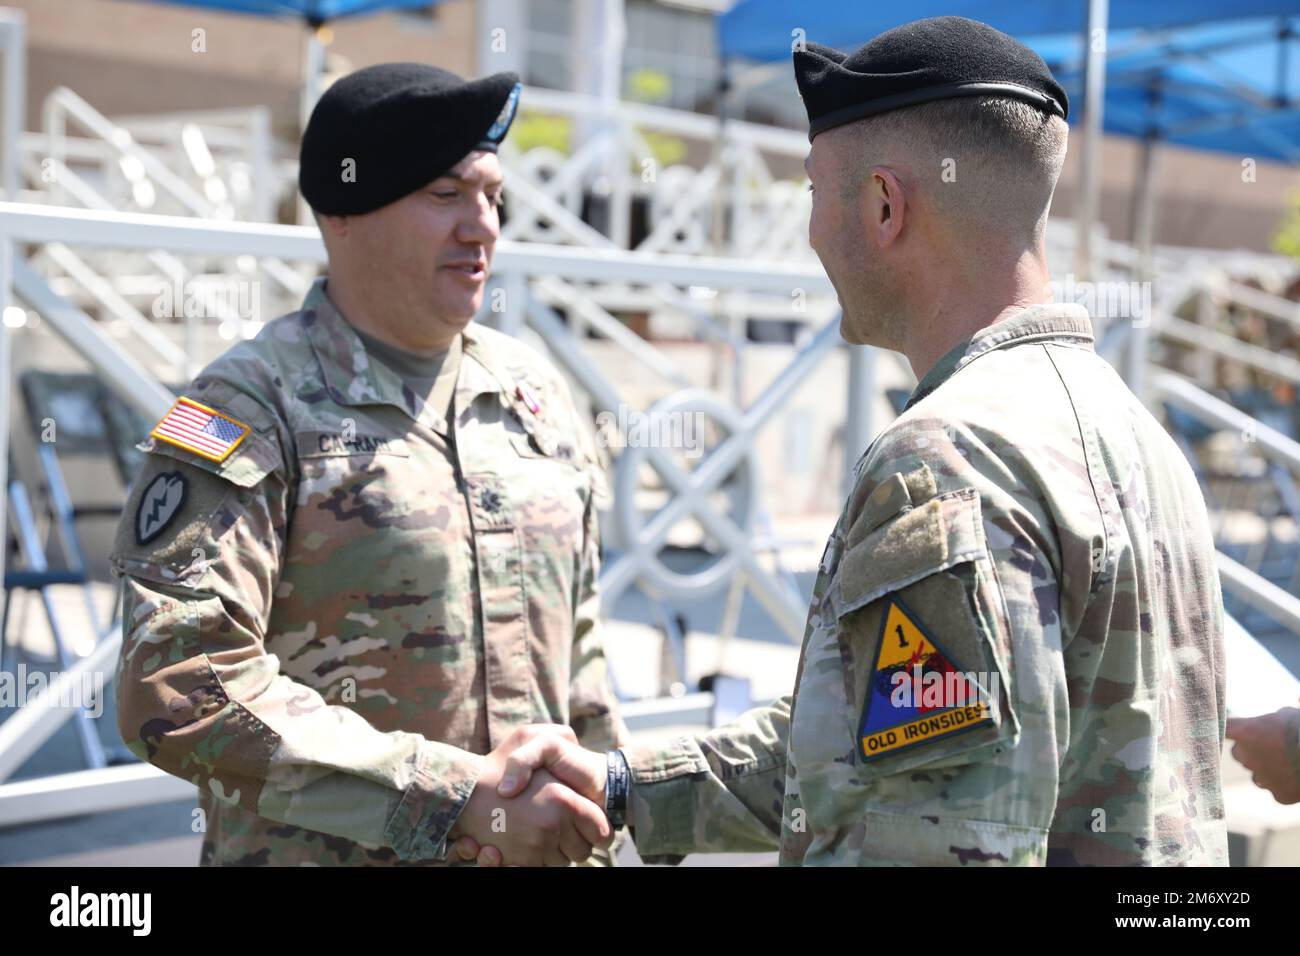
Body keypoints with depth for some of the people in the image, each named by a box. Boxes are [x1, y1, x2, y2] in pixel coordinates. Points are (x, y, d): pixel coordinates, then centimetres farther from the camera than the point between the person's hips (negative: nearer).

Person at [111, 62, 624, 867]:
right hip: (323, 851, -5)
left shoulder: (536, 392, 5)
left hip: (538, 850, 5)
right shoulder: (252, 409, -12)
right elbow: (178, 689, -21)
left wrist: (602, 823, 10)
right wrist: (460, 795, -23)